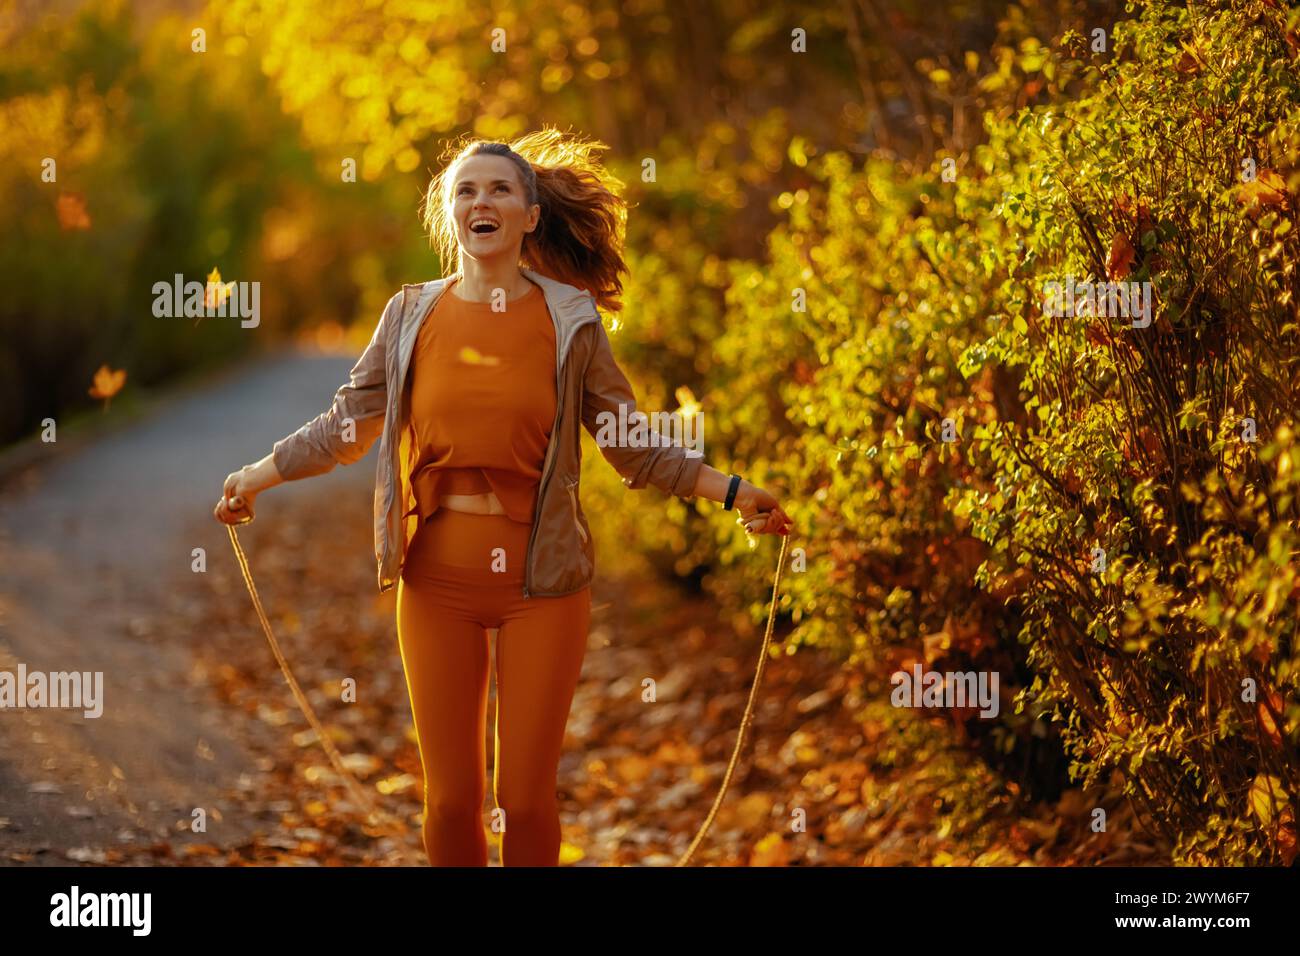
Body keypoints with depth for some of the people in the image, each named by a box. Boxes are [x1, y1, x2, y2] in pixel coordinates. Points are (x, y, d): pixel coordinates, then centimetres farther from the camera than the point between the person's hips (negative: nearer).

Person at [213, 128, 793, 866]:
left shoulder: (570, 321, -1)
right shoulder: (412, 315, 2)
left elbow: (632, 444, 4)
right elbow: (349, 424, 11)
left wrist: (729, 491, -1)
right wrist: (259, 475, 12)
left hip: (542, 582, -1)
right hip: (438, 577, 1)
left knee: (527, 799, 4)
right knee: (450, 797, 7)